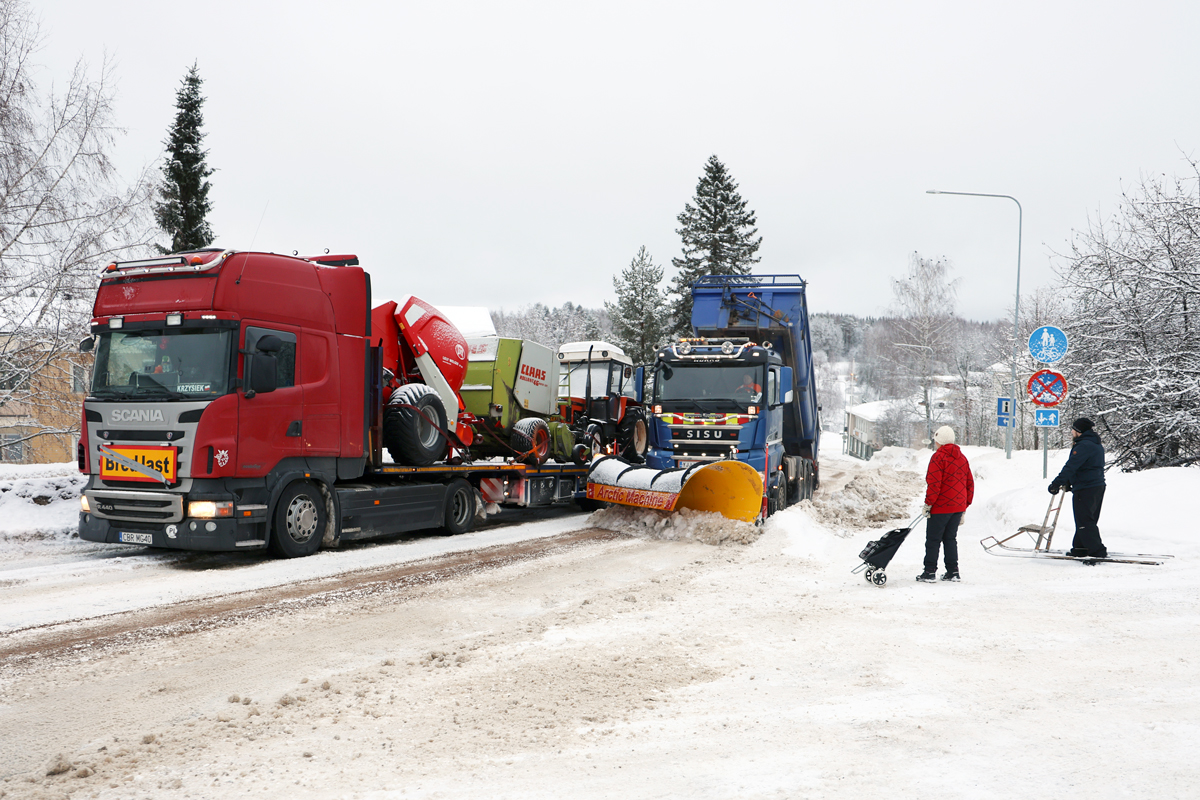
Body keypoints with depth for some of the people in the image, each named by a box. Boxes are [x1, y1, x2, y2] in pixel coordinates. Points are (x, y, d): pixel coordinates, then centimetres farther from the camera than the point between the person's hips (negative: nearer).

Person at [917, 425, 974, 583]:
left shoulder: (938, 457, -12)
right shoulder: (962, 458, 11)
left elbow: (934, 484, -18)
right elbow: (970, 483, 14)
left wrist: (928, 504, -10)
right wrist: (965, 506, 19)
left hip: (941, 507, -7)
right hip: (959, 507, 7)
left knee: (933, 539, 0)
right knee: (950, 538, 15)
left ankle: (930, 572, 1)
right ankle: (953, 572, 13)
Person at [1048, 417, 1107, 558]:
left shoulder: (1083, 446, -17)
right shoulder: (1097, 445, 16)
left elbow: (1071, 466, -23)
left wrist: (1057, 483, -23)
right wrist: (1068, 482, 27)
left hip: (1085, 489, -10)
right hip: (1098, 487, 10)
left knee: (1084, 521, -6)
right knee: (1087, 520, 16)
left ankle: (1098, 551, -7)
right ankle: (1080, 548, 22)